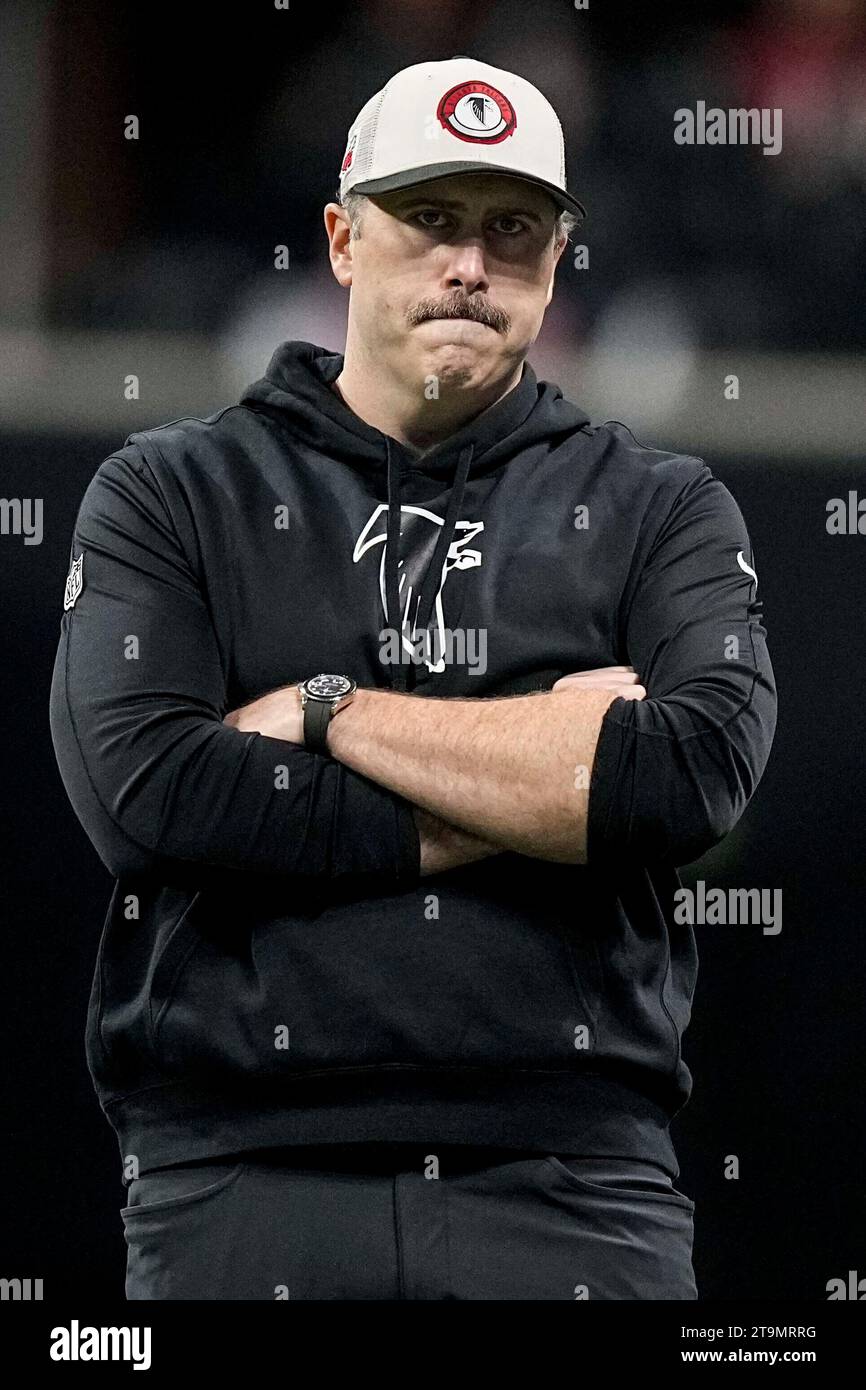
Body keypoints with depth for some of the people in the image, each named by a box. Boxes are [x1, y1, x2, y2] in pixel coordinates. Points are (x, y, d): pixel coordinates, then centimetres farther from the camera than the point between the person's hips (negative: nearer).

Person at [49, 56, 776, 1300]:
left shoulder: (661, 511, 14)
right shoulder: (171, 496, 11)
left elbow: (701, 774, -6)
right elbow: (141, 787, -7)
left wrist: (333, 713, -5)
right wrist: (542, 779, -5)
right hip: (245, 1185, -1)